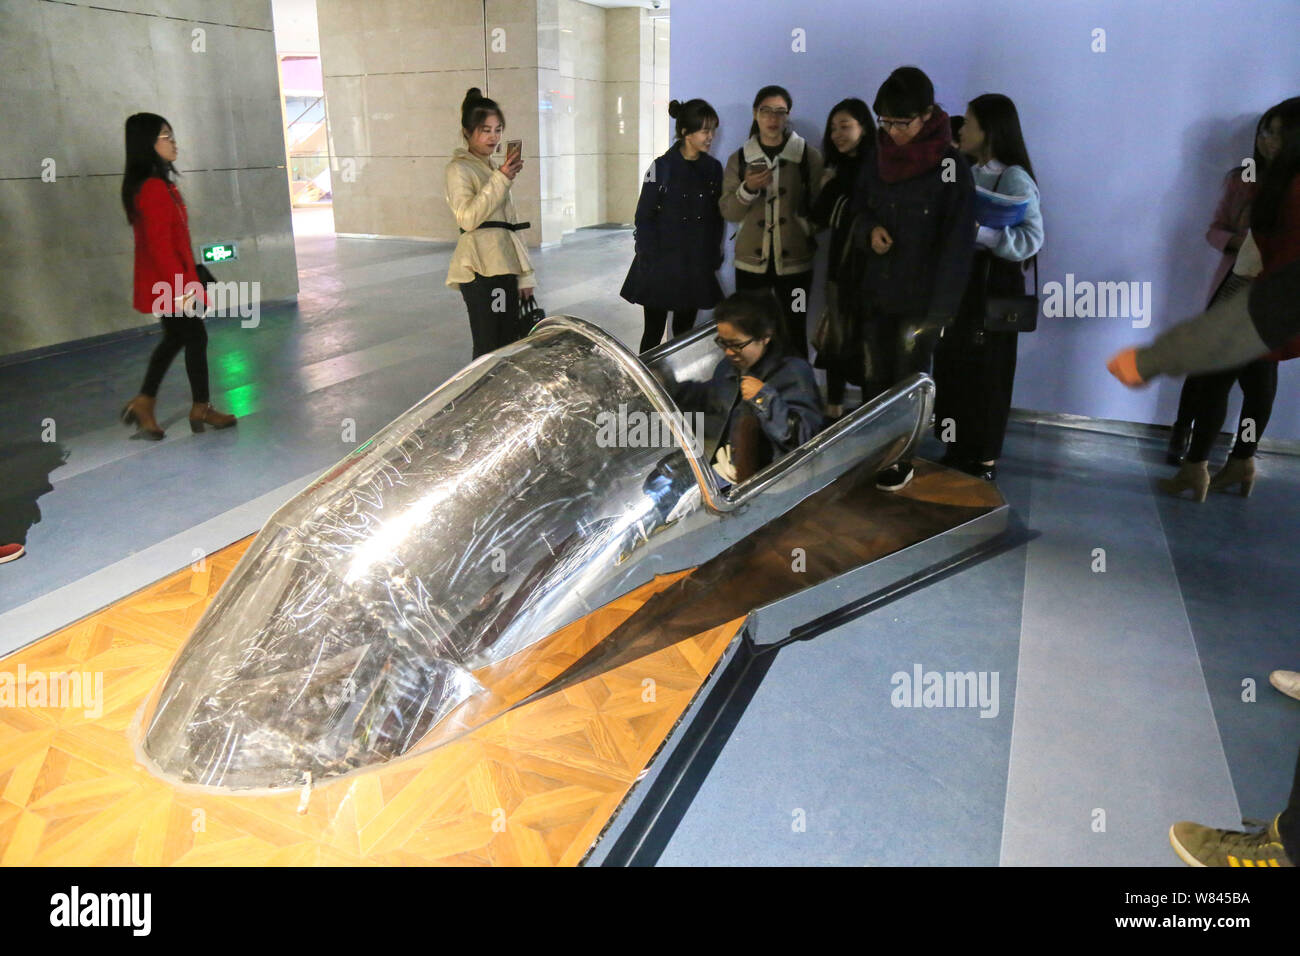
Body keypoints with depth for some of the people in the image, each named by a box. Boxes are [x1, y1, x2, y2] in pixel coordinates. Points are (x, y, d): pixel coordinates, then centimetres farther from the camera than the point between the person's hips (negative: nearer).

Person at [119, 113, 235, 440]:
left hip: (163, 285, 10)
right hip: (169, 284, -10)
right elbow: (159, 244, -23)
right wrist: (181, 289, -23)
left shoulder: (153, 185, 11)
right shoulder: (154, 188, -20)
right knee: (196, 338, 3)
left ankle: (144, 402, 20)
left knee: (175, 338, 18)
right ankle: (201, 409, 15)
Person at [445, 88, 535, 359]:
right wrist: (501, 179, -19)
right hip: (480, 269, -8)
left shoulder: (494, 167, 23)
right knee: (488, 351, -9)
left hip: (504, 265, 8)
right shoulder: (459, 168, -2)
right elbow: (468, 218, -17)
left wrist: (524, 275, 17)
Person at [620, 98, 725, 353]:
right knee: (654, 333, 2)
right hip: (662, 265, -4)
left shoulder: (713, 168, 6)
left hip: (696, 268, 4)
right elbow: (644, 219, -6)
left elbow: (716, 218, 11)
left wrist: (713, 258, 6)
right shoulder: (662, 167, -7)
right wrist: (651, 261, -11)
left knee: (684, 332, 11)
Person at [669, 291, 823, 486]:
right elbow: (708, 396, 28)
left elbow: (806, 438, -24)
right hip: (726, 466, 7)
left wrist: (765, 399, -29)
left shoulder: (794, 372, -18)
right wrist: (665, 389, 18)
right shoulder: (730, 366, 5)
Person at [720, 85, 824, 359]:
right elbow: (728, 212, 3)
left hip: (794, 262, -1)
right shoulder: (740, 158, 7)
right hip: (751, 261, 1)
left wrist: (809, 236, -7)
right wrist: (748, 188, -13)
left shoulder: (809, 156, 2)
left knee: (794, 335, -1)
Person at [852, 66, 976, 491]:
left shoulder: (952, 168, -13)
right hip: (878, 292, 5)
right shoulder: (879, 160, 4)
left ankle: (902, 460, 22)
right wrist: (869, 231, -9)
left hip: (921, 298, -4)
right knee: (878, 376, 9)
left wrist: (939, 310, -18)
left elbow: (957, 245, -14)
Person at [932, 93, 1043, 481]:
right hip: (959, 278, 7)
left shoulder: (1014, 178, -12)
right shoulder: (969, 174, 11)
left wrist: (977, 230, -27)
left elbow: (1031, 239, -20)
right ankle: (959, 450, 23)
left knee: (985, 372, 3)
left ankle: (985, 460, 17)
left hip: (993, 284, -7)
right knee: (953, 367, 9)